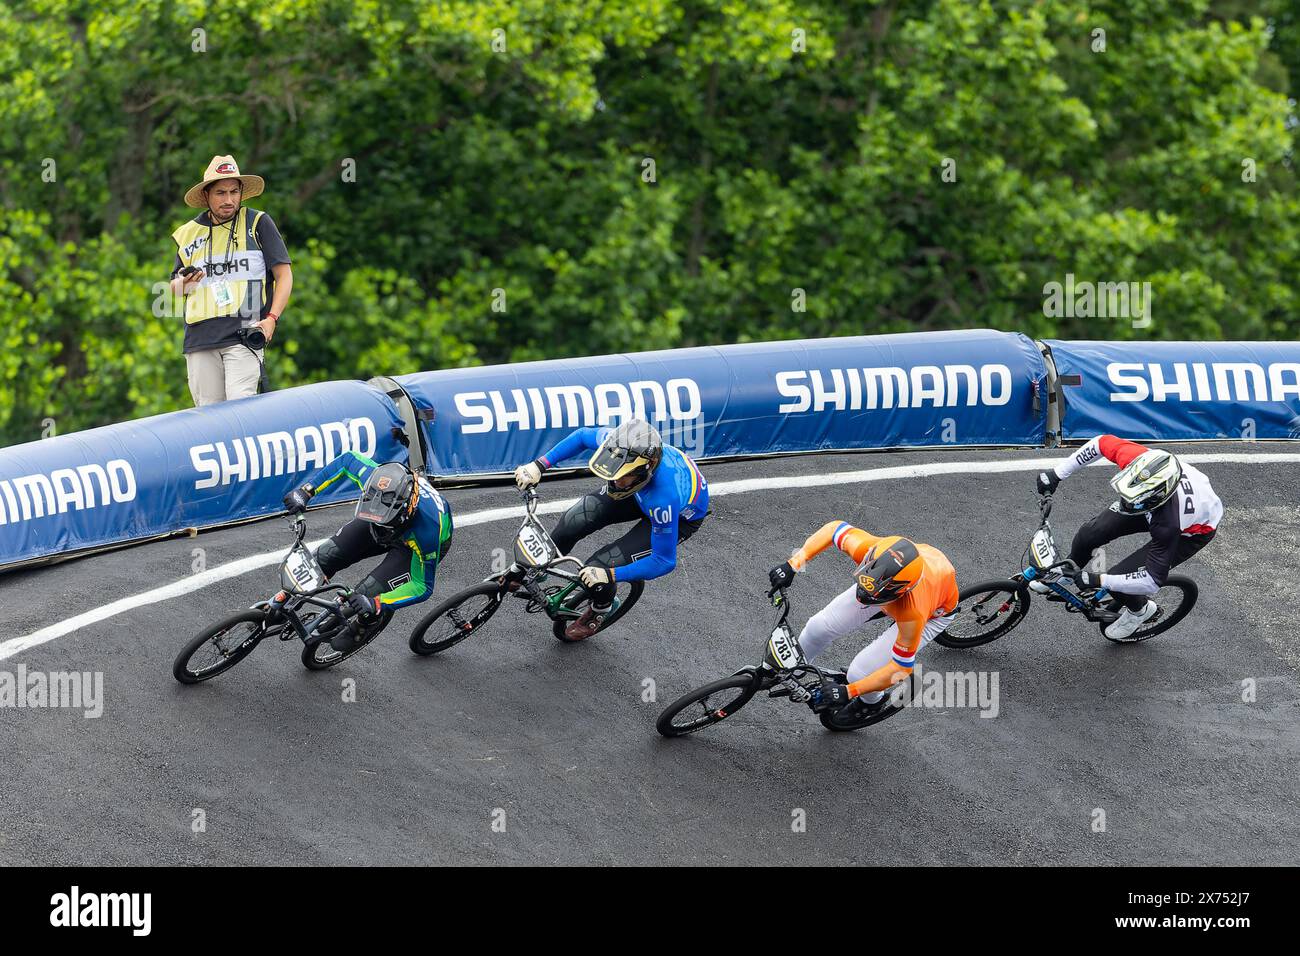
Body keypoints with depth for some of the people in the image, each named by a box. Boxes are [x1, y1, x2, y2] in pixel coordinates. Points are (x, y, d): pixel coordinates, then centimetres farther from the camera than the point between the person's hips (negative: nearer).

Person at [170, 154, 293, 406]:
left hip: (244, 333, -4)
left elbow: (284, 274, 4)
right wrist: (183, 284, -1)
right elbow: (175, 287, 24)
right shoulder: (188, 233, 15)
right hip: (200, 336, 4)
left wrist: (271, 319, -10)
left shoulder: (258, 223, 6)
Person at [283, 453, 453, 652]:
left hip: (416, 544, -4)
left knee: (367, 594, -20)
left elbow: (422, 587, -32)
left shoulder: (427, 526, -46)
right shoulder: (373, 478, -37)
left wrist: (376, 604, -44)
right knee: (324, 558, -8)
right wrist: (306, 491, -18)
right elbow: (348, 459, -11)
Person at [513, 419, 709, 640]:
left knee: (597, 569, -15)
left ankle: (601, 608, 21)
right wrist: (538, 465, -15)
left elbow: (664, 561, -32)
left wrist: (610, 575, -35)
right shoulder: (620, 445, -33)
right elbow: (583, 436, -8)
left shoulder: (664, 498, -46)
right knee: (574, 521, -11)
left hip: (682, 516, -5)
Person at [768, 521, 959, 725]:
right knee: (820, 626, 3)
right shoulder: (867, 549, -39)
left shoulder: (913, 615, -47)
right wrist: (793, 564, -25)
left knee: (861, 673, -11)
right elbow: (836, 528, -17)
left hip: (934, 613, -4)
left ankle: (873, 702, 27)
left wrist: (848, 691, -33)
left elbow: (901, 668, -31)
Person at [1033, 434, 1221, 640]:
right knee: (1090, 533, -4)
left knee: (1119, 578, -12)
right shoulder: (1134, 457, -36)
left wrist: (1097, 580, -33)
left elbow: (1153, 582, -35)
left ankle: (1139, 610, 25)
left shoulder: (1167, 526, -46)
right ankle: (1069, 572, 32)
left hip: (1195, 530, -5)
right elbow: (1102, 442, -14)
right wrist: (1057, 474, -15)